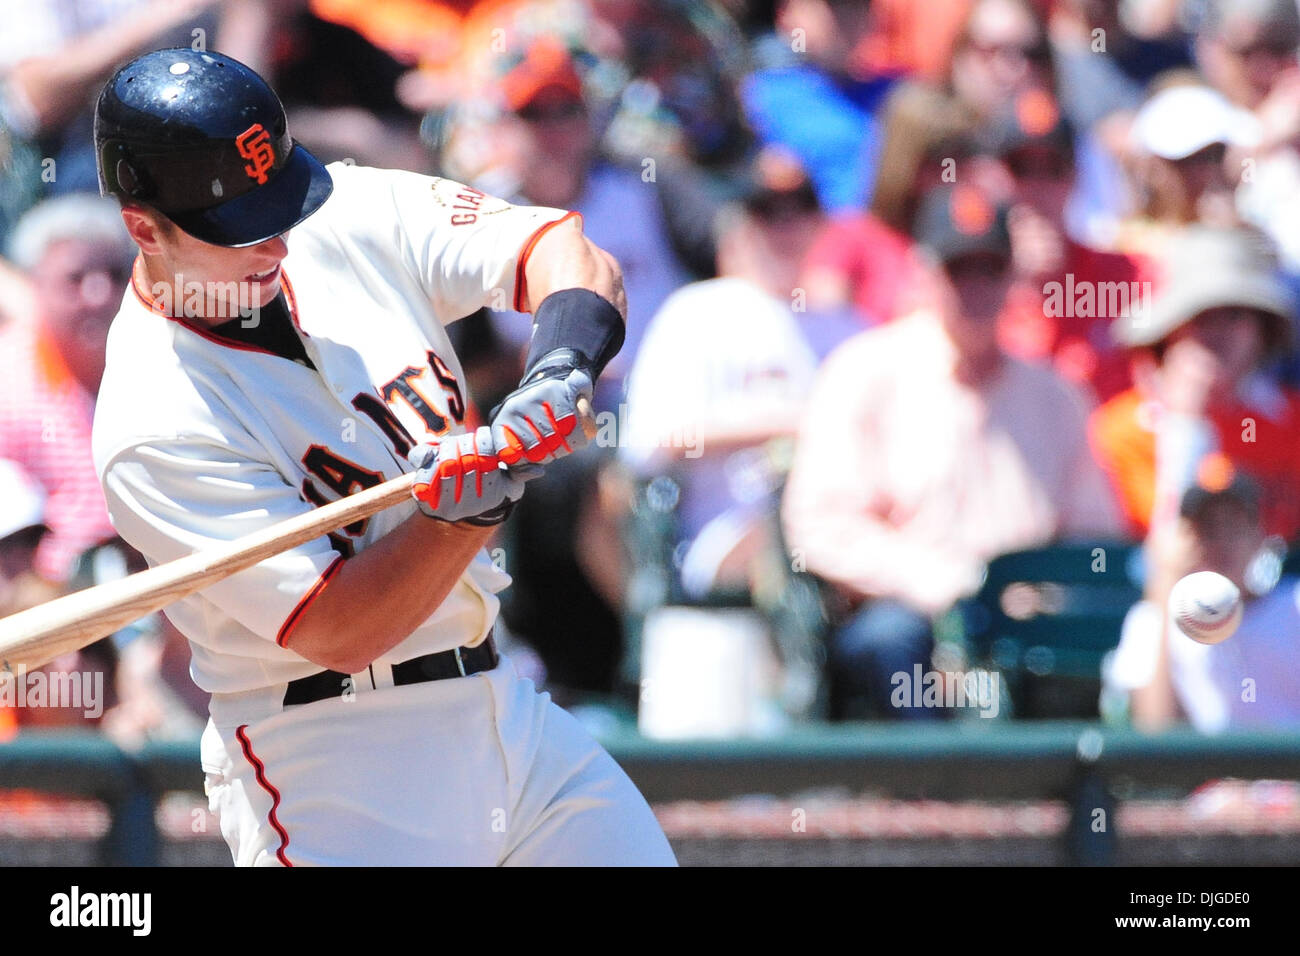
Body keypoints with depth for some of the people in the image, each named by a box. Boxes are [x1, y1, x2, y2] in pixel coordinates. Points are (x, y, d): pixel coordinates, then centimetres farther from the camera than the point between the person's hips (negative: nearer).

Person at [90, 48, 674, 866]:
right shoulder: (153, 427, -18)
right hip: (334, 777, -7)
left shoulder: (352, 219, -1)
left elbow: (569, 254, -4)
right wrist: (466, 512, -34)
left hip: (501, 704, 7)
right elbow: (336, 632, -20)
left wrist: (561, 362, -24)